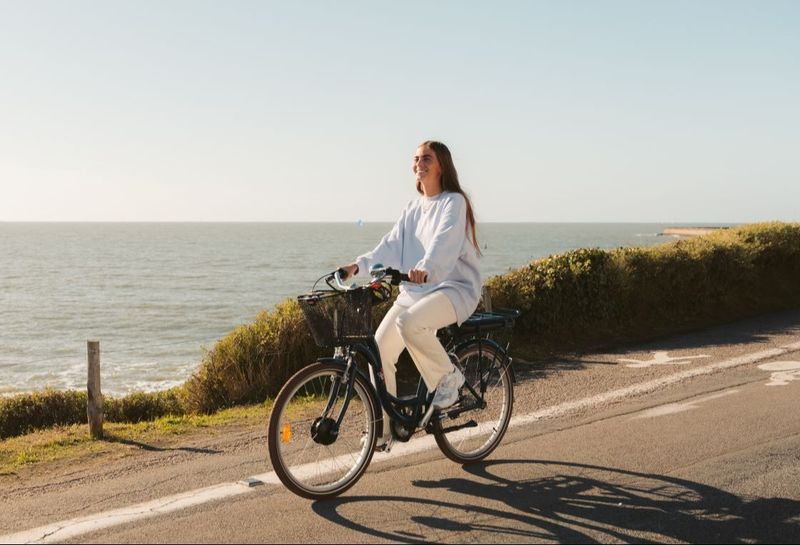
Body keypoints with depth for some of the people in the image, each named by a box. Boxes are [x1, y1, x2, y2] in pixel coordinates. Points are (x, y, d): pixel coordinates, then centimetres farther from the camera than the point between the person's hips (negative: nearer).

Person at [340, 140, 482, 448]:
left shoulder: (454, 202, -5)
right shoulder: (412, 209, 17)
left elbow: (444, 241, -24)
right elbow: (391, 246, 6)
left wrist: (425, 268, -43)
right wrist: (359, 265, -11)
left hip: (454, 287, -7)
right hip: (415, 290, 7)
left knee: (409, 322, -37)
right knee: (379, 350, -8)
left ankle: (448, 377, -11)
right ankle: (382, 429, 5)